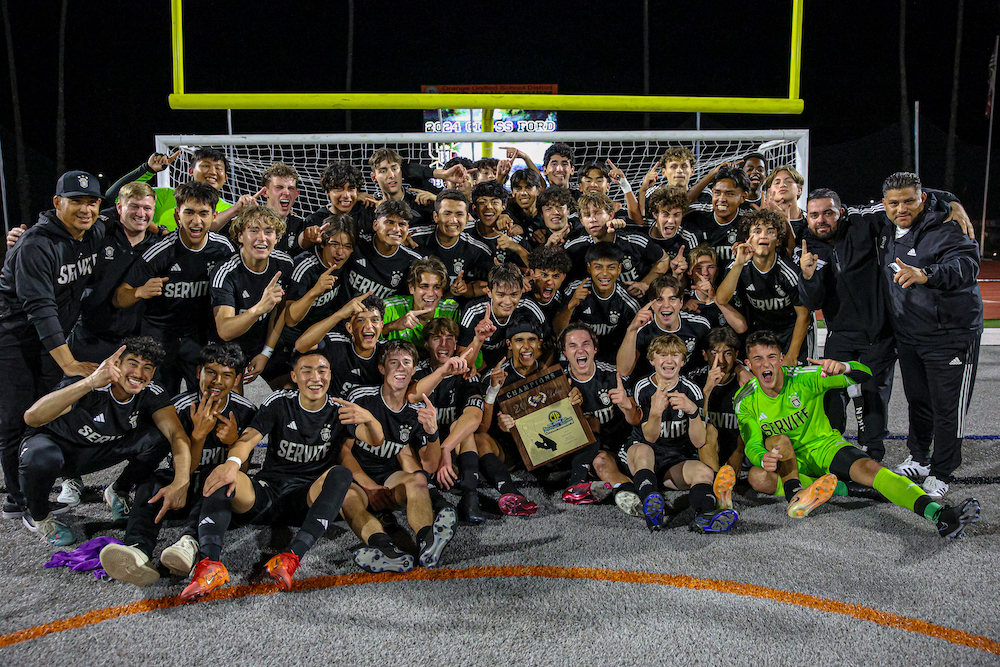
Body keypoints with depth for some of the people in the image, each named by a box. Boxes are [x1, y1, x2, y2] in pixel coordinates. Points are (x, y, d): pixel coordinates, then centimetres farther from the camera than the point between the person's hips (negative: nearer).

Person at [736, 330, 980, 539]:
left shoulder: (803, 378, -14)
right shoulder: (746, 401, -10)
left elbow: (863, 373, -18)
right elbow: (752, 444, -15)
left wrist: (843, 367, -43)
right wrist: (763, 458, -40)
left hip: (823, 446, -1)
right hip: (787, 462, 1)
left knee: (867, 467, -31)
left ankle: (938, 514, -45)